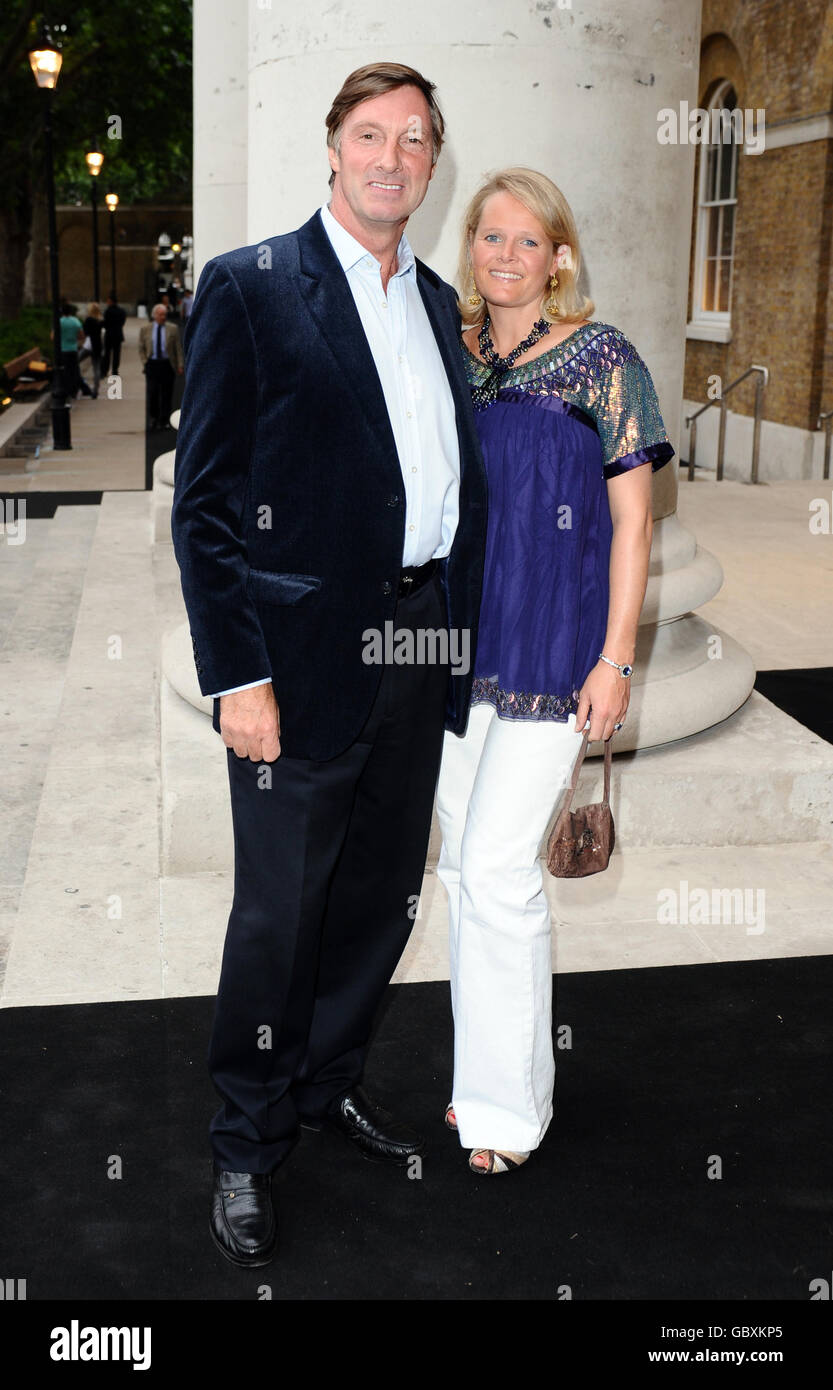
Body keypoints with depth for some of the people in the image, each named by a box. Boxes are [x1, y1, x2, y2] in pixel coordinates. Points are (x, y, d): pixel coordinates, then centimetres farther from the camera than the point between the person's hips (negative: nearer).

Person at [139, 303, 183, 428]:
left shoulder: (173, 328, 3)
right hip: (152, 364, 1)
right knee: (152, 392, -2)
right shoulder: (145, 329, 5)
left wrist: (180, 365, -2)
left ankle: (164, 421, 9)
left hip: (167, 364, 0)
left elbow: (178, 348, 4)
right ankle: (154, 418, 16)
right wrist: (145, 363, 0)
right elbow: (141, 348, 10)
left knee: (166, 393, 1)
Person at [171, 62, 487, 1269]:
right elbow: (203, 502, -10)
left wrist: (463, 625, 9)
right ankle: (247, 1147, 24)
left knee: (384, 889, 17)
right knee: (280, 909, 4)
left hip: (421, 645, 7)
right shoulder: (248, 287, -6)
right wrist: (236, 676, -16)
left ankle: (330, 1080, 38)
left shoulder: (438, 303, 14)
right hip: (306, 652, -6)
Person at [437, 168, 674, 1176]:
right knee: (463, 862, 10)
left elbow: (631, 522, -4)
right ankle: (484, 1070, 27)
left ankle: (507, 1105, 8)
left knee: (496, 866, -9)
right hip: (453, 640, 5)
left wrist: (616, 659, -10)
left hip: (549, 647, -5)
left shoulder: (604, 363, -4)